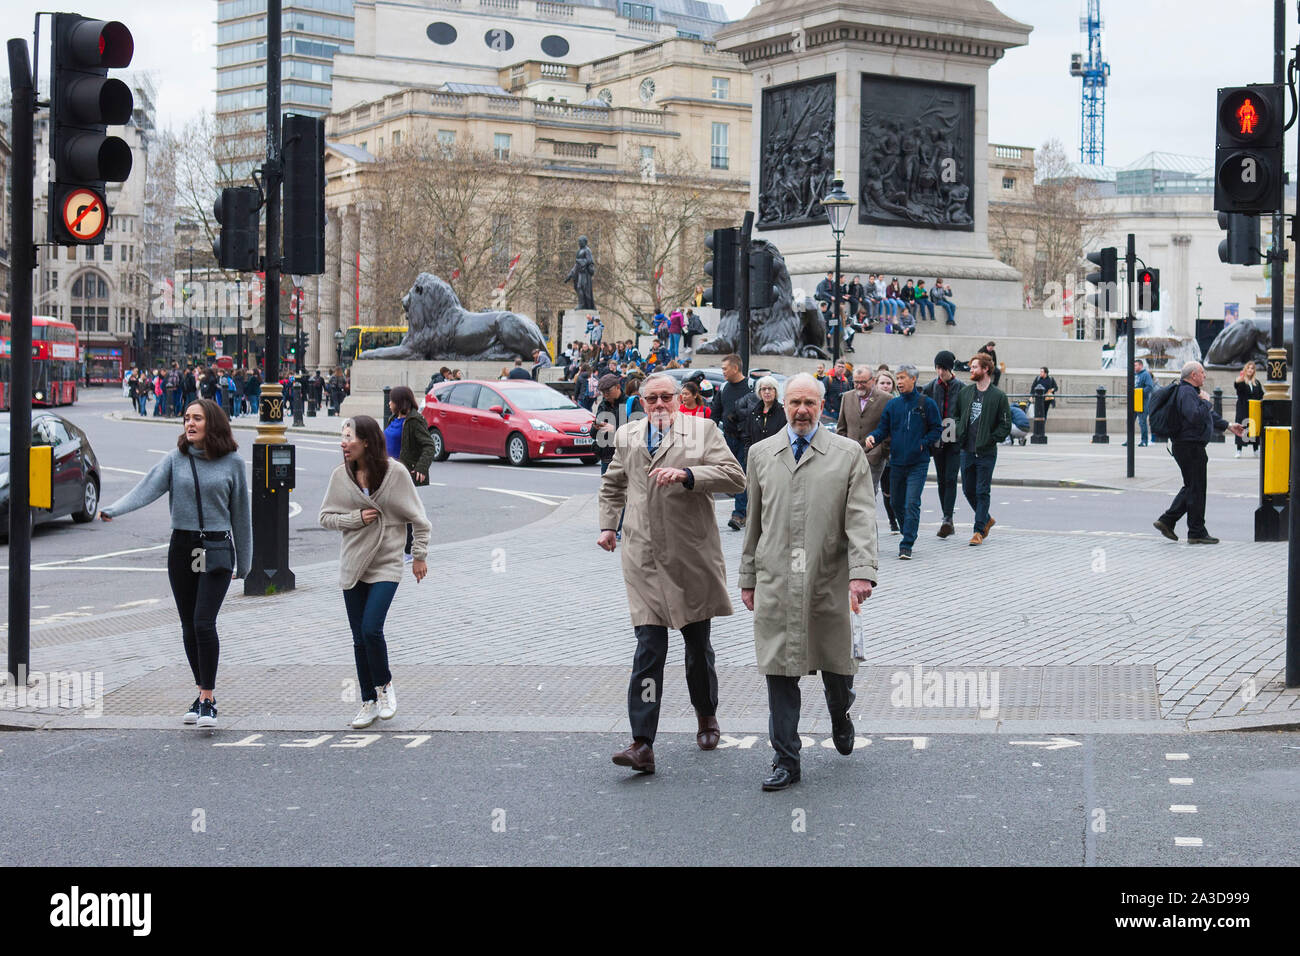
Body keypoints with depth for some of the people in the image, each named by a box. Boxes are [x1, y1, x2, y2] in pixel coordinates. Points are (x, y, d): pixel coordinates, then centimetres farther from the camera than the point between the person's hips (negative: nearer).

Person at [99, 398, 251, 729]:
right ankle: (202, 692, 22)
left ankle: (208, 699, -6)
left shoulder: (232, 462, 0)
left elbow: (240, 512, 7)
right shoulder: (175, 459, 4)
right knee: (188, 625, 8)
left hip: (217, 549, -3)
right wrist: (114, 509, -30)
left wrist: (244, 561, 10)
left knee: (204, 623, -13)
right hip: (181, 547, 3)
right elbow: (148, 487, -11)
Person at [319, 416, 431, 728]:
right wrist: (356, 519, -11)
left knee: (371, 629, -16)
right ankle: (369, 702, 19)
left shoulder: (395, 473, -9)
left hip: (386, 565, -3)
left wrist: (419, 554, 3)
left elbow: (418, 518, 0)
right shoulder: (340, 476, -1)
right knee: (360, 639, 7)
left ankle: (385, 685, 10)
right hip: (352, 565, 4)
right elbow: (325, 516, 5)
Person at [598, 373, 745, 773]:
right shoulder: (627, 435, 13)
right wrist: (608, 525, 19)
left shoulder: (703, 431, 2)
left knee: (698, 643, 13)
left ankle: (706, 717, 38)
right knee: (649, 647, -9)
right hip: (644, 557, 1)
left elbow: (734, 476, -10)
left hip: (692, 555, -1)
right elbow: (613, 484, 30)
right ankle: (642, 744, -13)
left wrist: (686, 475, -21)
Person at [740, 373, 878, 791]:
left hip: (829, 582, -1)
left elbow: (861, 518, -5)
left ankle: (840, 717, 42)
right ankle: (786, 760, 10)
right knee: (780, 672, 1)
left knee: (836, 667, 9)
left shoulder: (849, 454, 2)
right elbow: (753, 522, 14)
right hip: (775, 584, 1)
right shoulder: (761, 453, 10)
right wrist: (748, 578, 13)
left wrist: (862, 572, -18)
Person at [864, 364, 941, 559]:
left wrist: (922, 444, -10)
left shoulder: (926, 404, -1)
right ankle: (910, 527, 38)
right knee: (897, 504, 13)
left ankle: (907, 545, -9)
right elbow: (884, 429, 7)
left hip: (918, 463, -4)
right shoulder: (893, 404, 8)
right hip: (897, 461, 4)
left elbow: (936, 430, 2)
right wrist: (872, 437, -13)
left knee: (912, 504, -11)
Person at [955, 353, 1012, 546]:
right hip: (966, 451, 5)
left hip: (986, 453, -5)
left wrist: (990, 440, -12)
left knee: (982, 492, -1)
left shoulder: (998, 396, -6)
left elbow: (1006, 426, -5)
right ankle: (987, 519, 32)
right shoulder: (964, 392, 8)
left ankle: (979, 530, 5)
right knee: (968, 490, 11)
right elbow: (956, 415, 18)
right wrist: (960, 436, 3)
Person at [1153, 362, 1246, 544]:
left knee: (1191, 487, 16)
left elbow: (1209, 416, 29)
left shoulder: (1191, 392, 19)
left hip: (1191, 446, 11)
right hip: (1190, 446, -11)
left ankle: (1167, 521, 14)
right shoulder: (1187, 393, -16)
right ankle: (1197, 533, 1)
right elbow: (1195, 416, -31)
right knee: (1196, 489, -4)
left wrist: (1228, 426, 26)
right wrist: (1206, 403, -15)